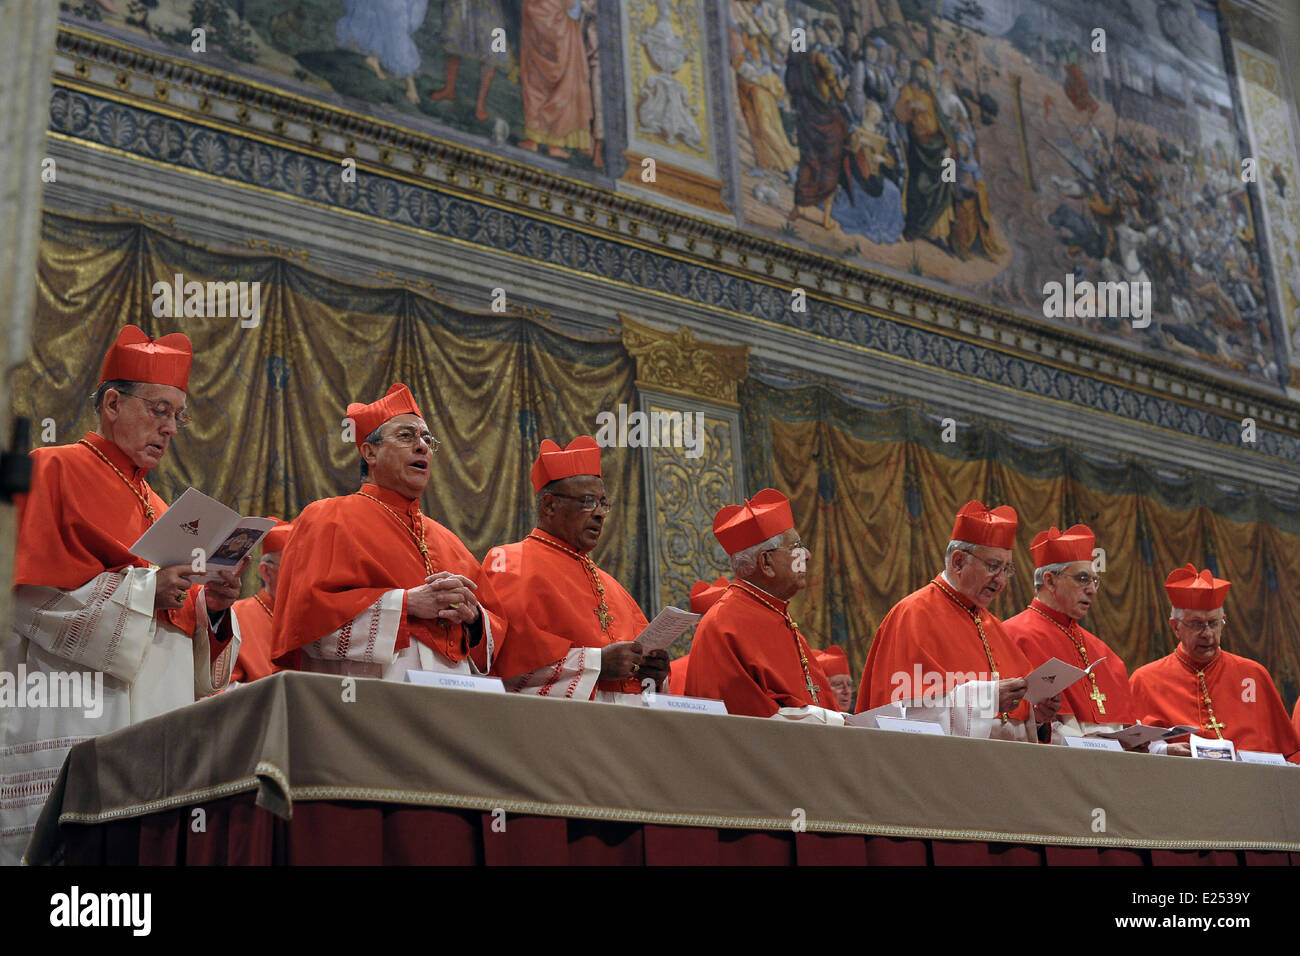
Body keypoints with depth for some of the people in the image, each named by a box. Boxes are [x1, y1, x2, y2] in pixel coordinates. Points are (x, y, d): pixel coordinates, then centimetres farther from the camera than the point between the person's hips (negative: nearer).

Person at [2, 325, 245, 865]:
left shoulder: (154, 507, 24)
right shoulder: (53, 471, 4)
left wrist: (210, 604, 1)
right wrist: (143, 588, -14)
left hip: (159, 715, 7)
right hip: (73, 714, -6)